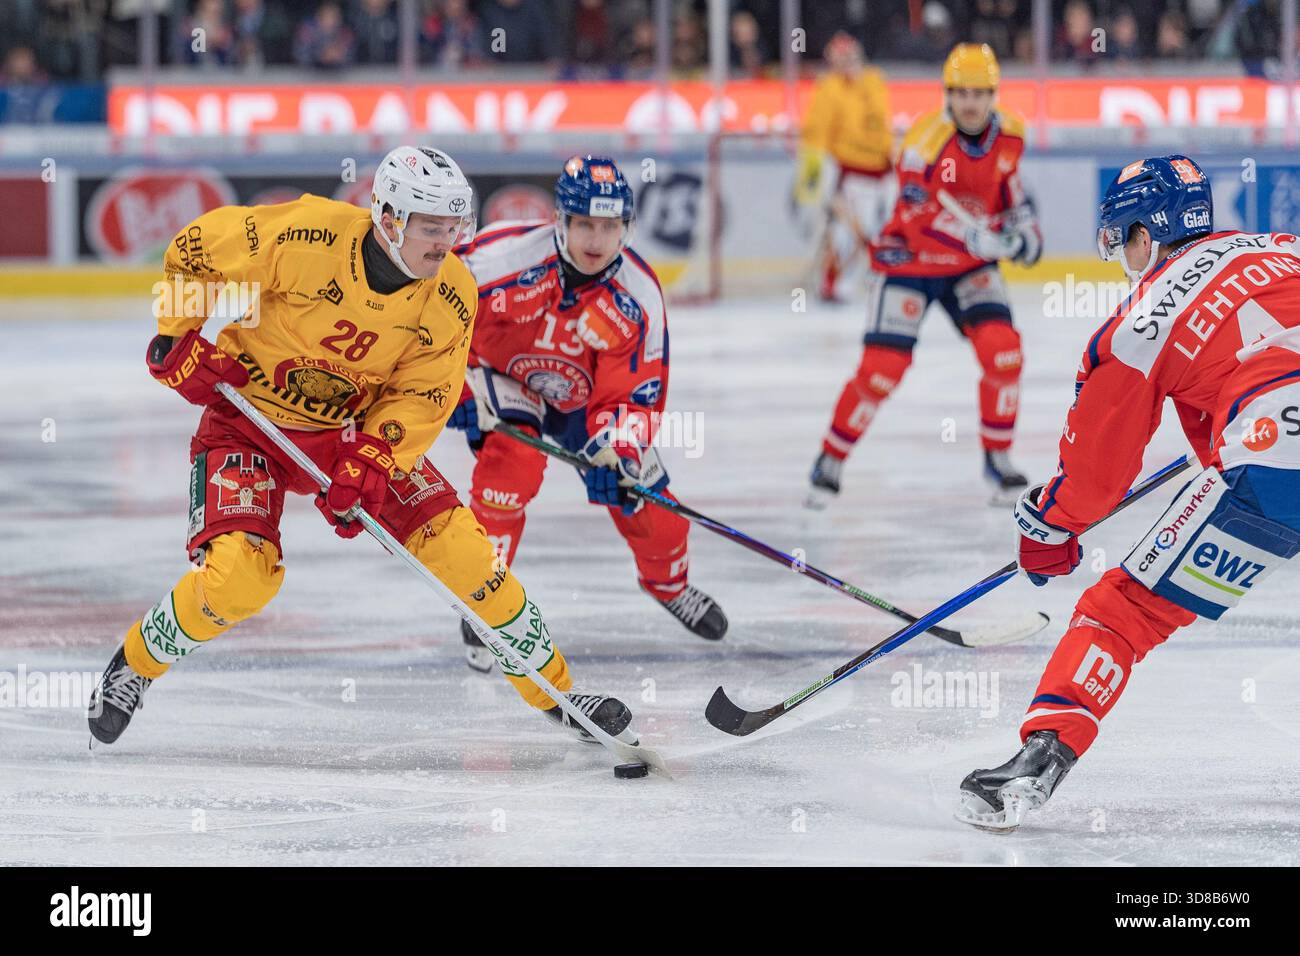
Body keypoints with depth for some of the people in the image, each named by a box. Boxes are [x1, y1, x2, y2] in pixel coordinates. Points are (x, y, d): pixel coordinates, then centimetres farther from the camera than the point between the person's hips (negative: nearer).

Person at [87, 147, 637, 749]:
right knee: (240, 577, -22)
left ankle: (554, 690, 11)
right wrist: (181, 339, -16)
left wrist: (368, 464, -24)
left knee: (459, 547, -6)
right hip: (250, 416, -3)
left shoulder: (451, 297, -15)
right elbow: (194, 250, -12)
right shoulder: (304, 237, -26)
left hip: (358, 427, 3)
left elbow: (421, 396, -9)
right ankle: (134, 667, 6)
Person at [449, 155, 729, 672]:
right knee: (514, 457, -33)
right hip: (497, 377, -3)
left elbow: (634, 395, -19)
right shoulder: (501, 256, -32)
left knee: (643, 497, 1)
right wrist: (460, 383, -19)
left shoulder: (639, 296, -22)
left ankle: (669, 583, 36)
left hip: (580, 397, 3)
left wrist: (615, 449, -36)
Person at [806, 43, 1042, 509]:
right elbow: (919, 216, -31)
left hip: (971, 264, 5)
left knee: (1002, 349, -14)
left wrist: (1022, 217, 4)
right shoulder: (926, 140, -25)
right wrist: (978, 237, -40)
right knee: (882, 366, -11)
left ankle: (998, 457, 3)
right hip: (908, 260, -5)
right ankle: (830, 460, 6)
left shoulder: (1009, 134, -5)